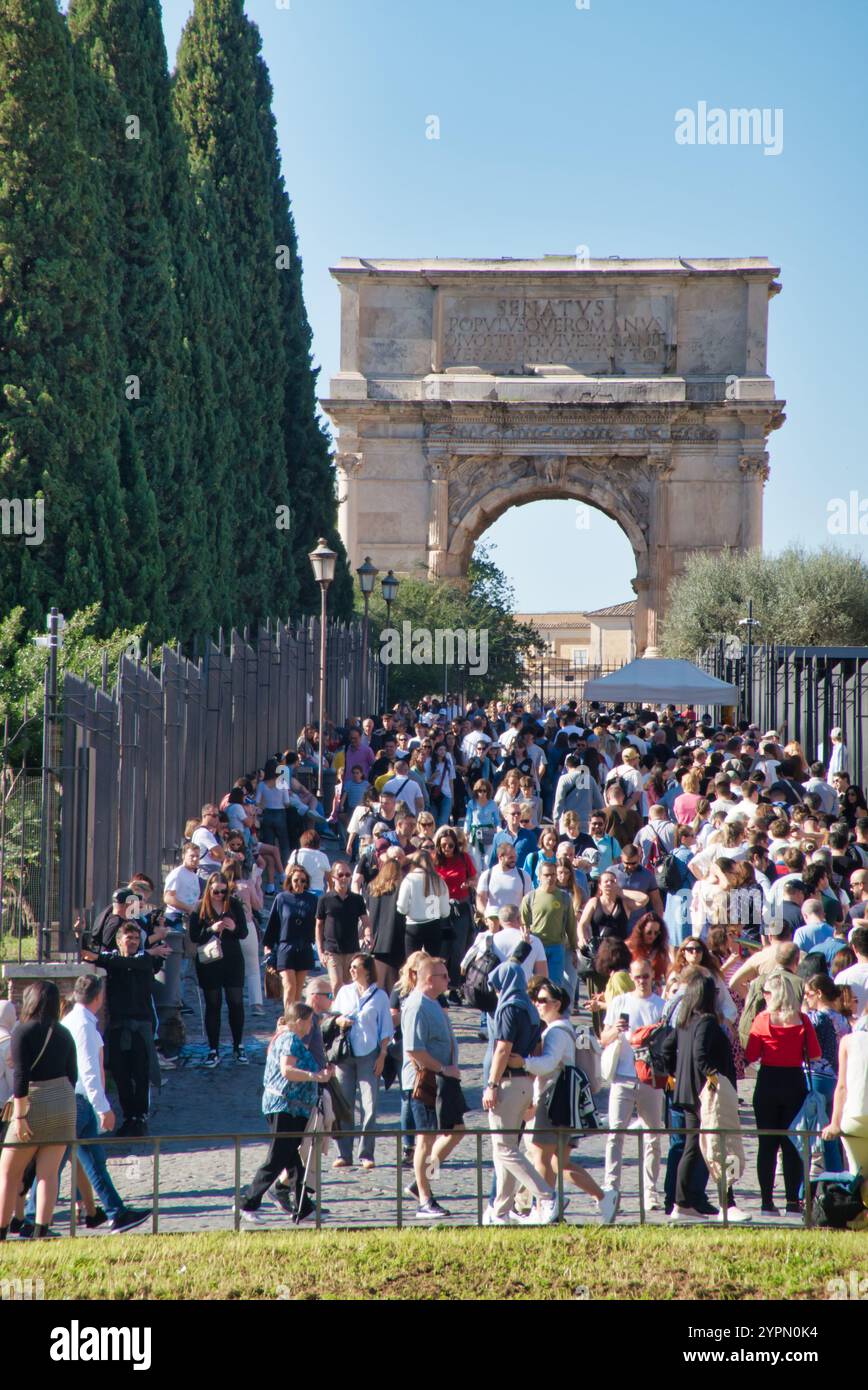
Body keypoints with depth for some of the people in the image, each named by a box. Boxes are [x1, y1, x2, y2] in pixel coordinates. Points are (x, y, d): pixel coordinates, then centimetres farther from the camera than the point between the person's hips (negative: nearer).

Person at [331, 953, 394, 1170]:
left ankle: (367, 1154, 0)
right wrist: (338, 1022, -6)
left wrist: (382, 1055, -3)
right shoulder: (344, 992, 11)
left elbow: (386, 1028, 4)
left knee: (370, 1105, -5)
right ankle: (344, 1154, 5)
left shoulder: (379, 995, 3)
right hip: (345, 1054, 3)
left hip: (369, 1055, -3)